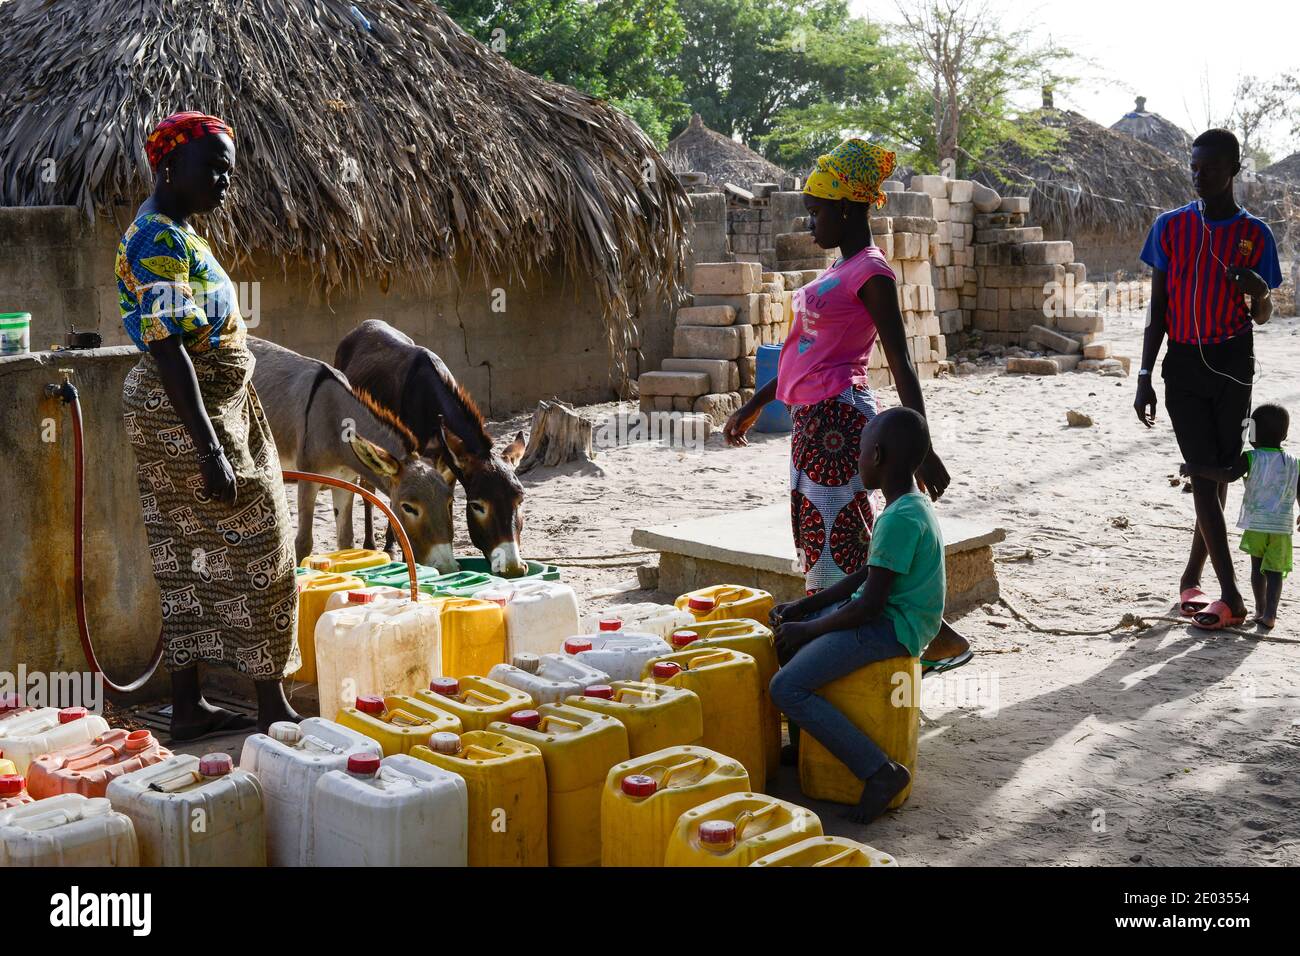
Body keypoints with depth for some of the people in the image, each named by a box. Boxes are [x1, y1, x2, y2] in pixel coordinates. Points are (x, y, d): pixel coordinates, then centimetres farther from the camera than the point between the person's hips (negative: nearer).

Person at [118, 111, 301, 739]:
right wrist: (210, 448, -27)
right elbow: (167, 348, -24)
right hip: (188, 415, -10)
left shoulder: (174, 233, 15)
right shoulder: (160, 239, -17)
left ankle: (188, 706, 20)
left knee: (190, 561, 12)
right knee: (256, 552, -4)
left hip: (210, 409, 10)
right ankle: (273, 709, 4)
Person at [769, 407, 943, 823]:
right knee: (783, 635, 18)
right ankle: (803, 740, 26)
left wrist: (808, 629, -12)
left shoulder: (900, 519, -23)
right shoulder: (912, 507, 9)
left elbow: (870, 605, -24)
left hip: (890, 628, -11)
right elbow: (864, 576, 16)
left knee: (788, 688, -19)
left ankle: (881, 771, -15)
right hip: (886, 614, 11)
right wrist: (804, 607, 11)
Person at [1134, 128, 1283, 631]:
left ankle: (1191, 578, 21)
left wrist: (1259, 292, -20)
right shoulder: (1171, 226, 2)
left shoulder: (1254, 234, 1)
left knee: (1219, 473, 5)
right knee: (1205, 474, -7)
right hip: (1183, 364, 0)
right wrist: (1145, 377, 0)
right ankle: (1231, 598, -7)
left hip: (1232, 363, 0)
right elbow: (1158, 306, 5)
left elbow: (1262, 315, 5)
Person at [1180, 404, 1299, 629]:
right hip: (1282, 526, 2)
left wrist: (1196, 469, -20)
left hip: (1256, 523, -1)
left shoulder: (1251, 458, -7)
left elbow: (1228, 475, -22)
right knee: (1274, 570, 4)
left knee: (1257, 566, 15)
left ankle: (1260, 609, 23)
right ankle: (1269, 614, -5)